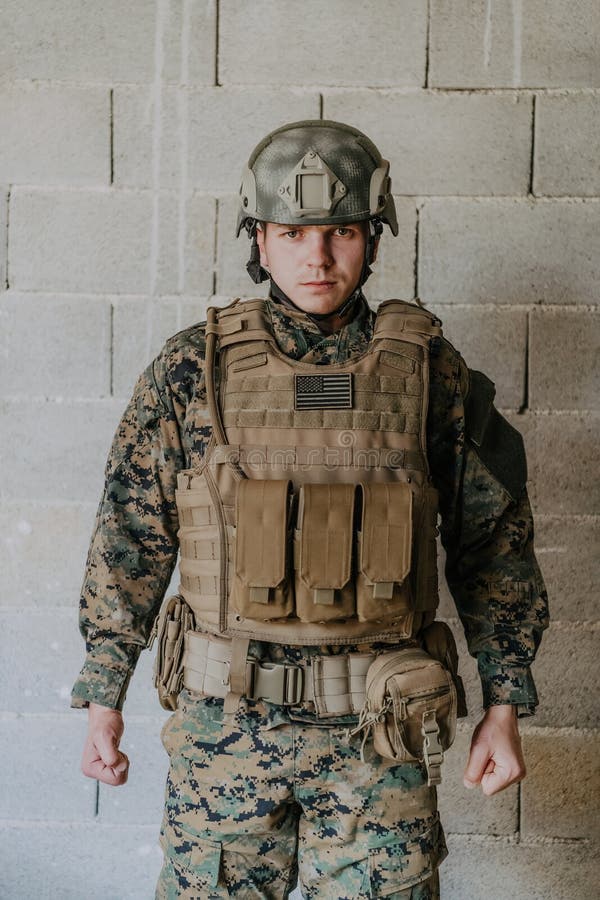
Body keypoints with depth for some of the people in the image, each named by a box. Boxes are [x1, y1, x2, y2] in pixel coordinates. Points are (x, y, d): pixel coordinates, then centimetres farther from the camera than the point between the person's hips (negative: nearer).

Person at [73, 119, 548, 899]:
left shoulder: (428, 368, 0)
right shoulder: (193, 368, -1)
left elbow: (492, 541, 5)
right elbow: (130, 539, 3)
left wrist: (504, 707, 4)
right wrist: (103, 699, 3)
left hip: (377, 726, 0)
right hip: (225, 718, 0)